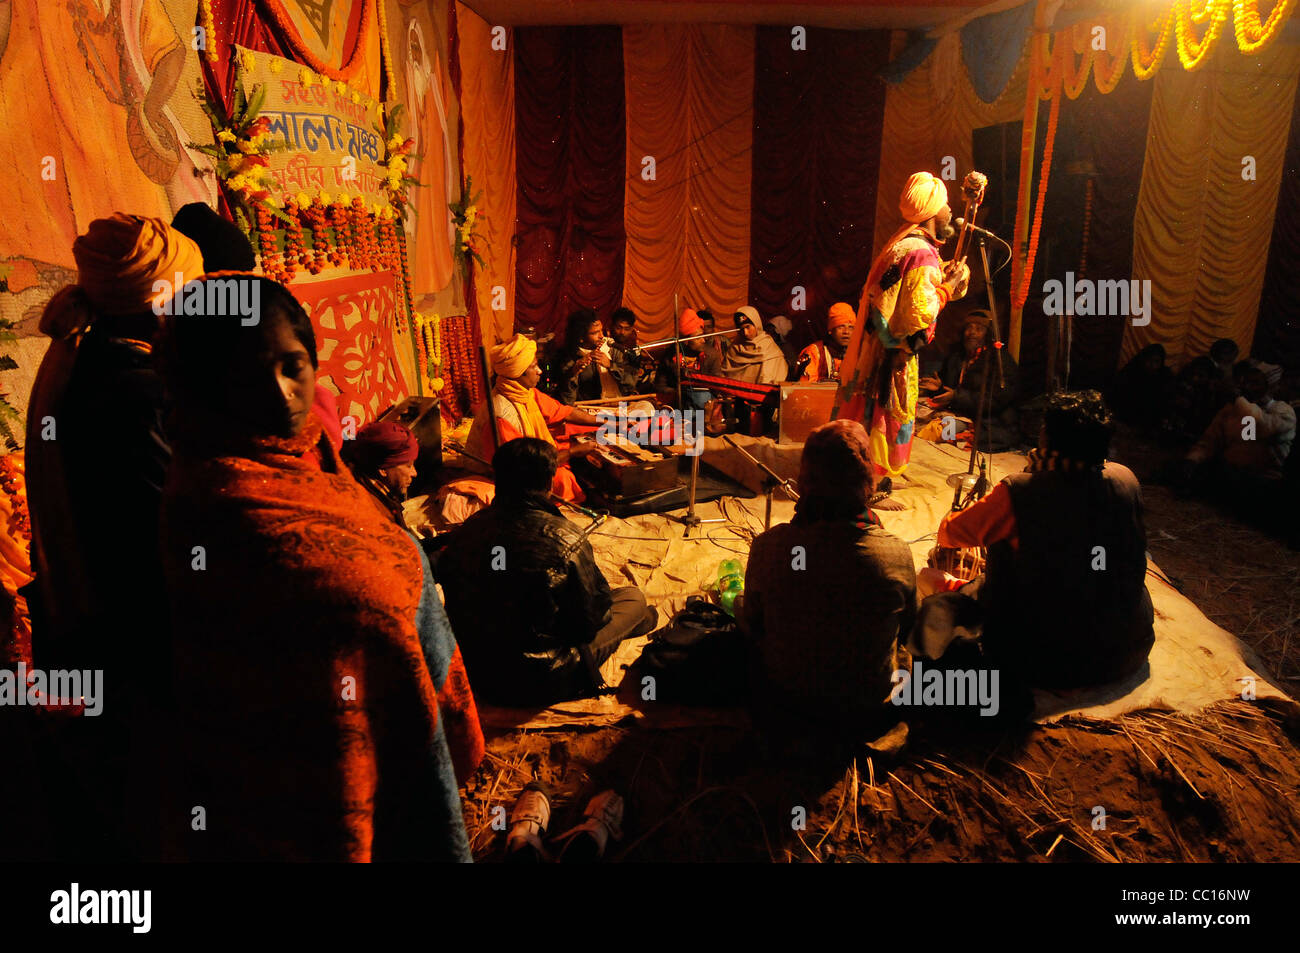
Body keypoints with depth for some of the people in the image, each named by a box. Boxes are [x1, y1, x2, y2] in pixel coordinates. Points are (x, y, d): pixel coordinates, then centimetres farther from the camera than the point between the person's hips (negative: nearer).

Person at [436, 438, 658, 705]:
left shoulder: (465, 531, -9)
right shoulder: (565, 539, -24)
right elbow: (591, 620, -13)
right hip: (542, 684, -5)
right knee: (633, 597, 15)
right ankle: (639, 622, 49)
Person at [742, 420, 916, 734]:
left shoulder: (768, 546, -24)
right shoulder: (896, 553, -26)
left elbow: (751, 623, -6)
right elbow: (908, 624, -4)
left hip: (784, 693, 1)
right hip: (866, 706, 0)